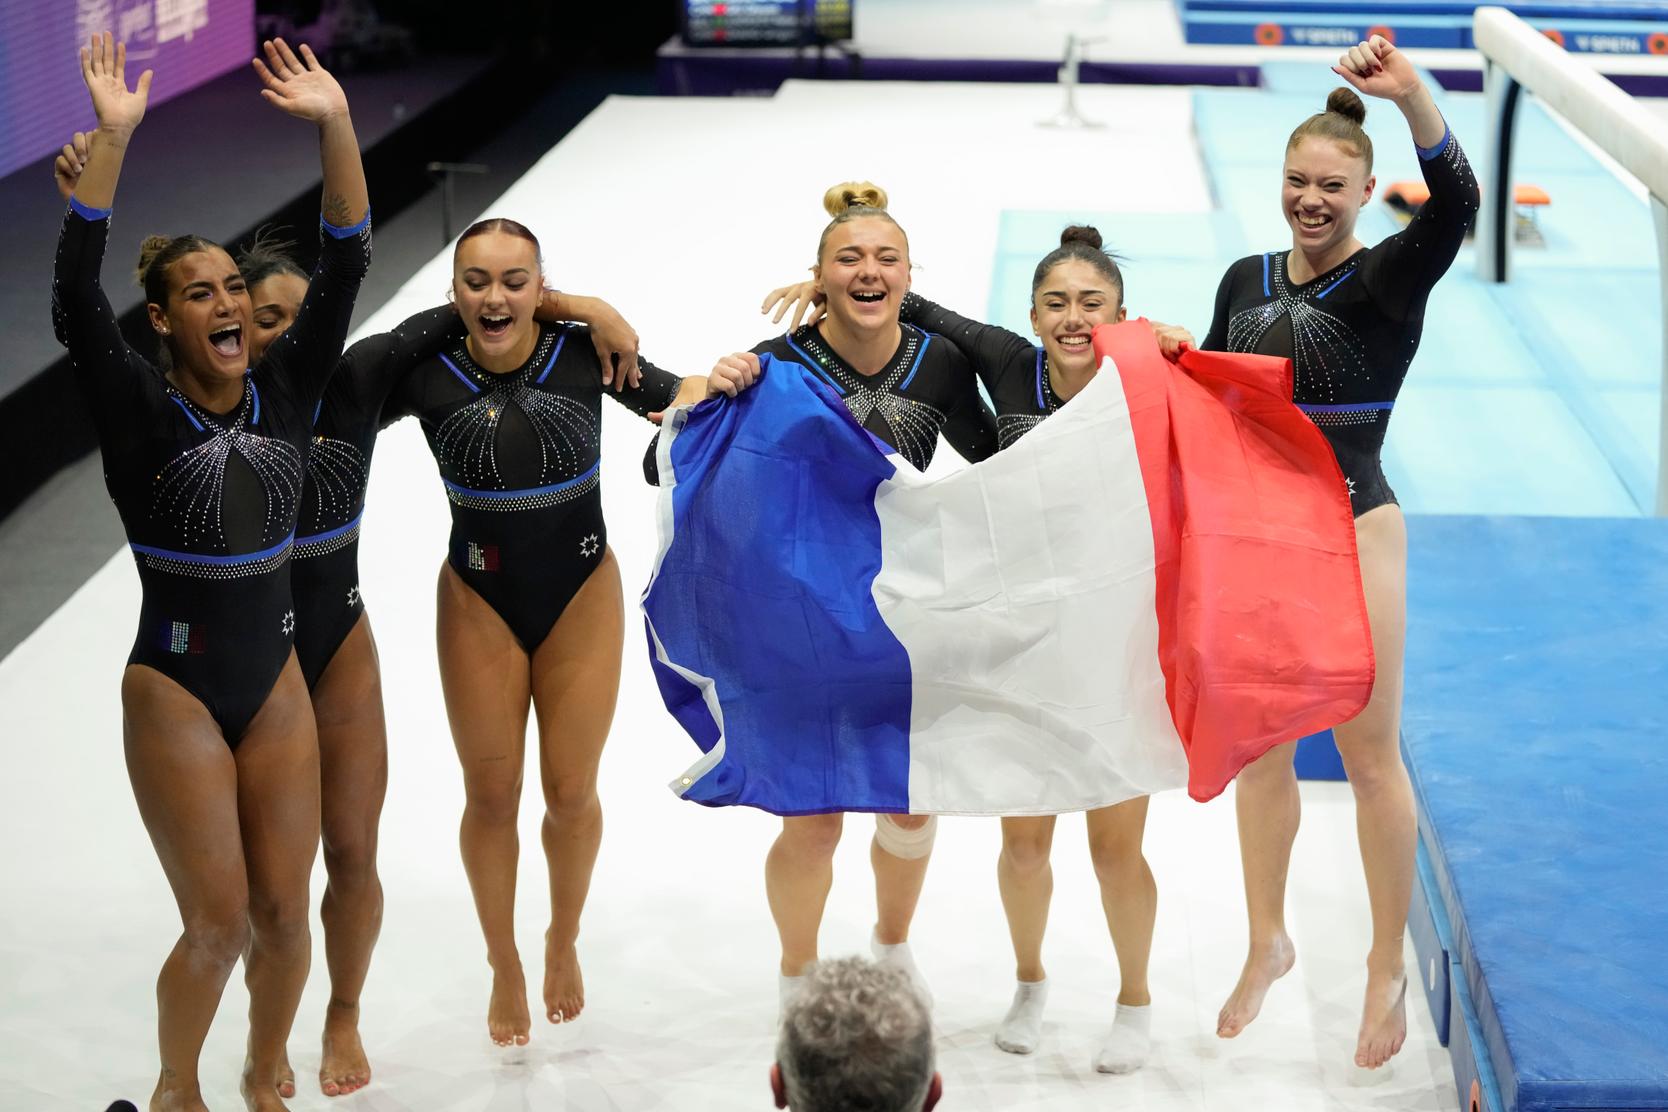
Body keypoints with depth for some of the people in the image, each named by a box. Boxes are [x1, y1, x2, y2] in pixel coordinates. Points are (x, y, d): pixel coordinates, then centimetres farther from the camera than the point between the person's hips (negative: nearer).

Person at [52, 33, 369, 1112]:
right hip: (174, 689, -4)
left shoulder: (284, 393, -1)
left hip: (275, 683, 4)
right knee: (218, 921, -4)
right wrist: (112, 139, -33)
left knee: (283, 915, 7)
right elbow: (75, 298, -26)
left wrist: (337, 124, -17)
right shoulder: (141, 410, -11)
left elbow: (344, 271, -8)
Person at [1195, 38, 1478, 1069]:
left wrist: (1412, 94, -43)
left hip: (1352, 531, -5)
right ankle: (1269, 943, 31)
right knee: (1258, 748, 14)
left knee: (1370, 753, 3)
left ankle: (1389, 968, 17)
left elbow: (1457, 200, -30)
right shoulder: (1246, 280, 6)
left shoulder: (1390, 277, -9)